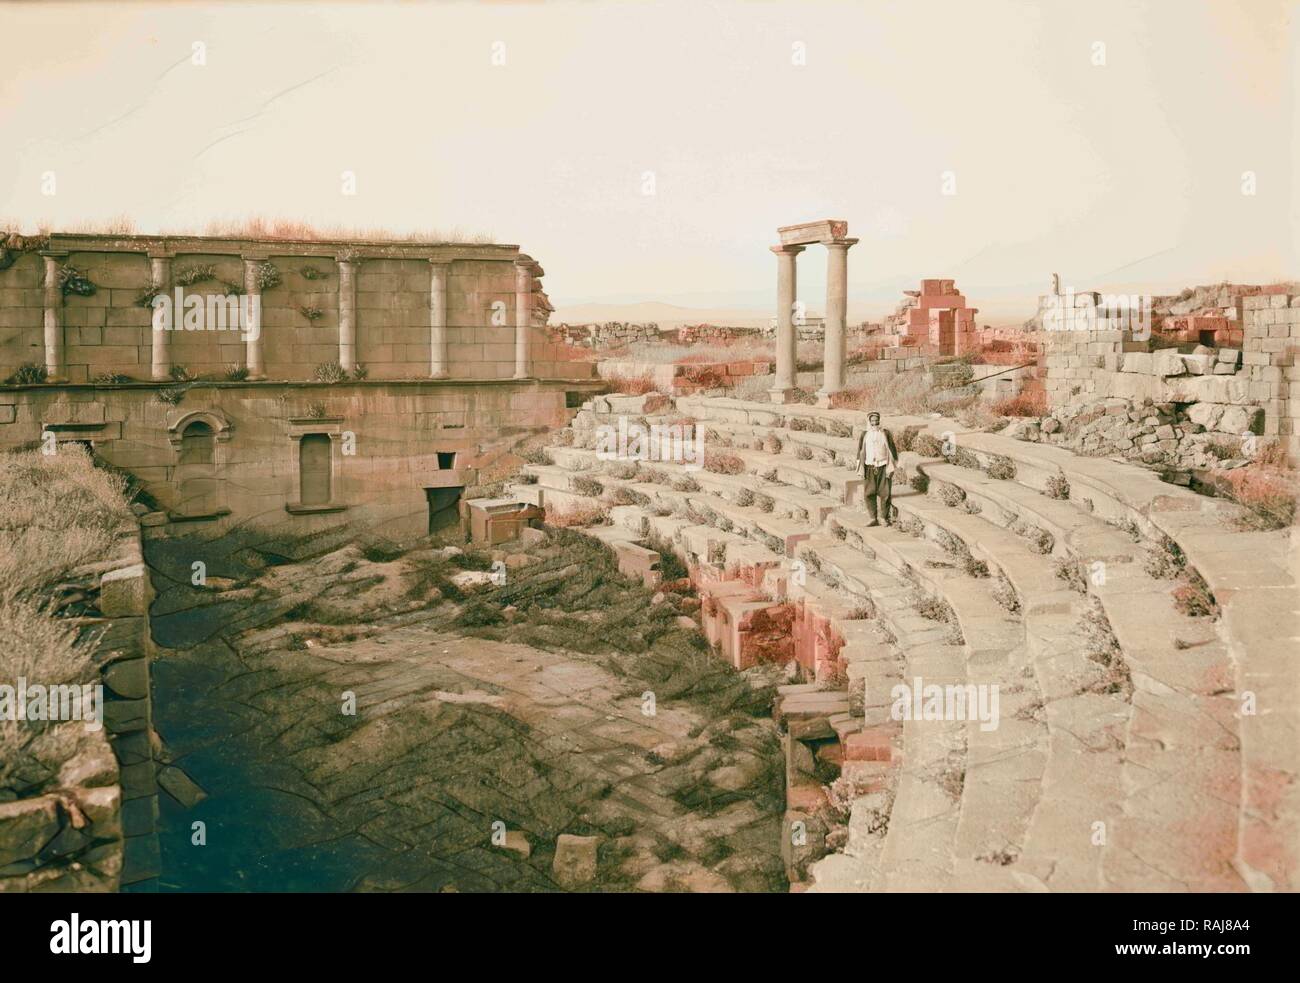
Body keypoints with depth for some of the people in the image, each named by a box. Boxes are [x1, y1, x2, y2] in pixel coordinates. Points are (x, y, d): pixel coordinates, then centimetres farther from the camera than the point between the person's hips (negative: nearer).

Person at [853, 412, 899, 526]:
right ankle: (874, 519, 6)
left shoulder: (886, 433, -1)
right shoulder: (865, 434, 3)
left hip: (883, 467, -2)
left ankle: (885, 518, 12)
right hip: (870, 468, 2)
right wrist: (862, 469, 3)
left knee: (884, 493, 0)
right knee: (869, 493, -2)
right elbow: (861, 452, 7)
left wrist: (891, 468, -4)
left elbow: (892, 450, 1)